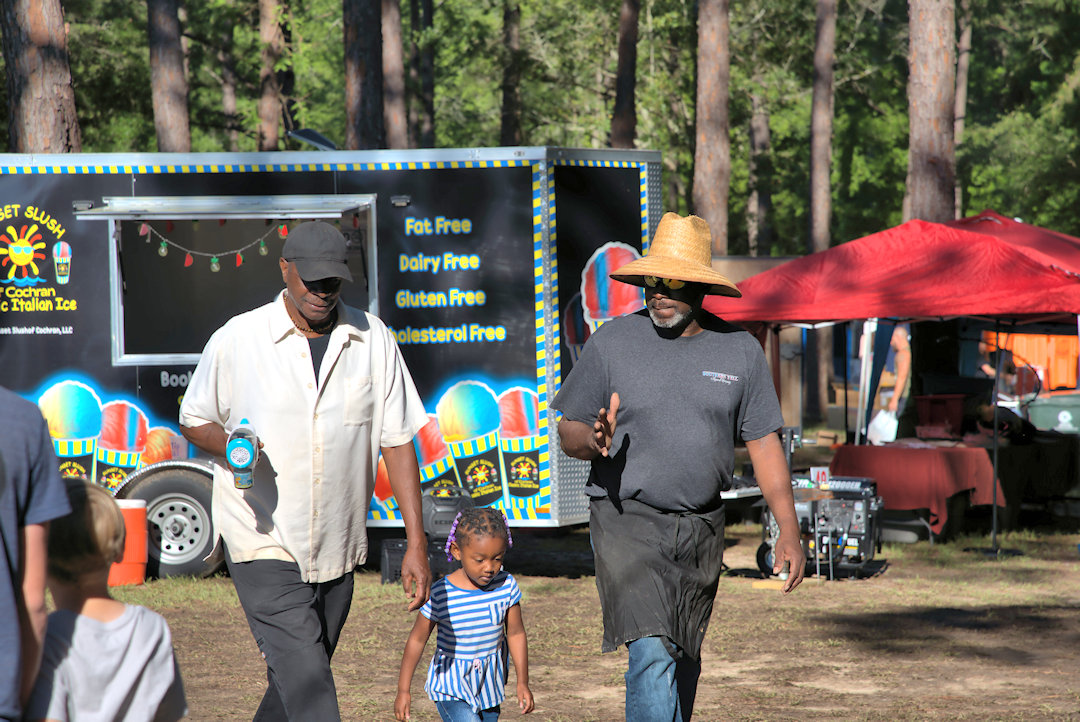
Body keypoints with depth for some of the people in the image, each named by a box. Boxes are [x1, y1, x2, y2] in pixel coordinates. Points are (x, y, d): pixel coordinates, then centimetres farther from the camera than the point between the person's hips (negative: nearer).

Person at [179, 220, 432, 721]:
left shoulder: (372, 339, 4)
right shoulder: (236, 340, -3)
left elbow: (397, 441, 5)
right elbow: (194, 420, 9)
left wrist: (416, 542, 0)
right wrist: (231, 445, -15)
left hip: (338, 549, 4)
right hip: (264, 544, -4)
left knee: (296, 682, 13)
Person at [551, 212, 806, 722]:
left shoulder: (740, 352, 4)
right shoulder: (611, 343, -2)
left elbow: (764, 443, 7)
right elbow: (569, 432, 3)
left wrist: (788, 528, -1)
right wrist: (594, 441, -22)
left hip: (702, 527, 3)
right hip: (626, 521, -3)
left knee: (683, 662, 12)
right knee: (652, 654, -19)